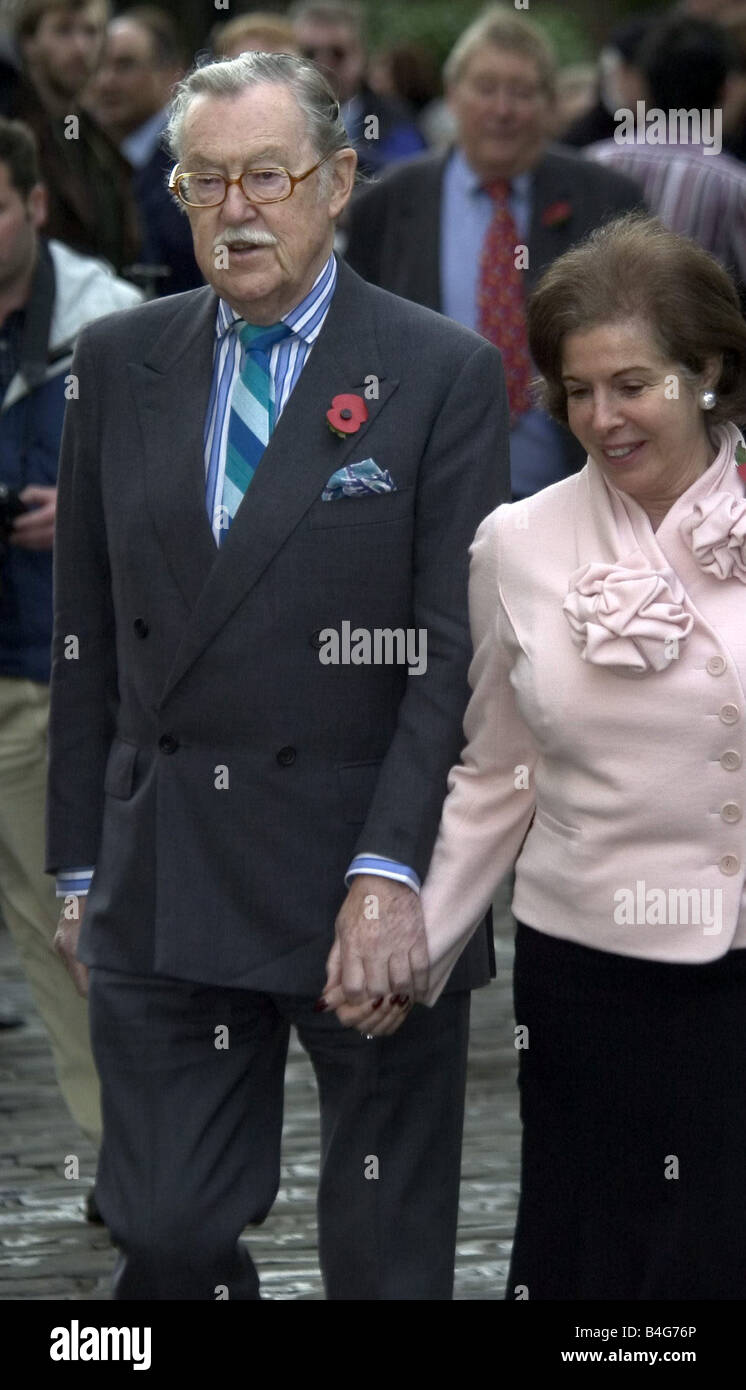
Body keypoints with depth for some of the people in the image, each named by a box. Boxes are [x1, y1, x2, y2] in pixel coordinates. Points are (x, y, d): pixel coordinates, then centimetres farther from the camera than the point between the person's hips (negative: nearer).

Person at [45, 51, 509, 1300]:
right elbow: (88, 638, 11)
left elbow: (457, 648, -9)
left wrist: (391, 875, -19)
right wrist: (82, 867, 8)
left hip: (370, 871, -3)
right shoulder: (120, 364, 7)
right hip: (165, 889, 3)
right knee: (166, 1241, 0)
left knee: (388, 1257, 8)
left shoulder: (443, 374, -4)